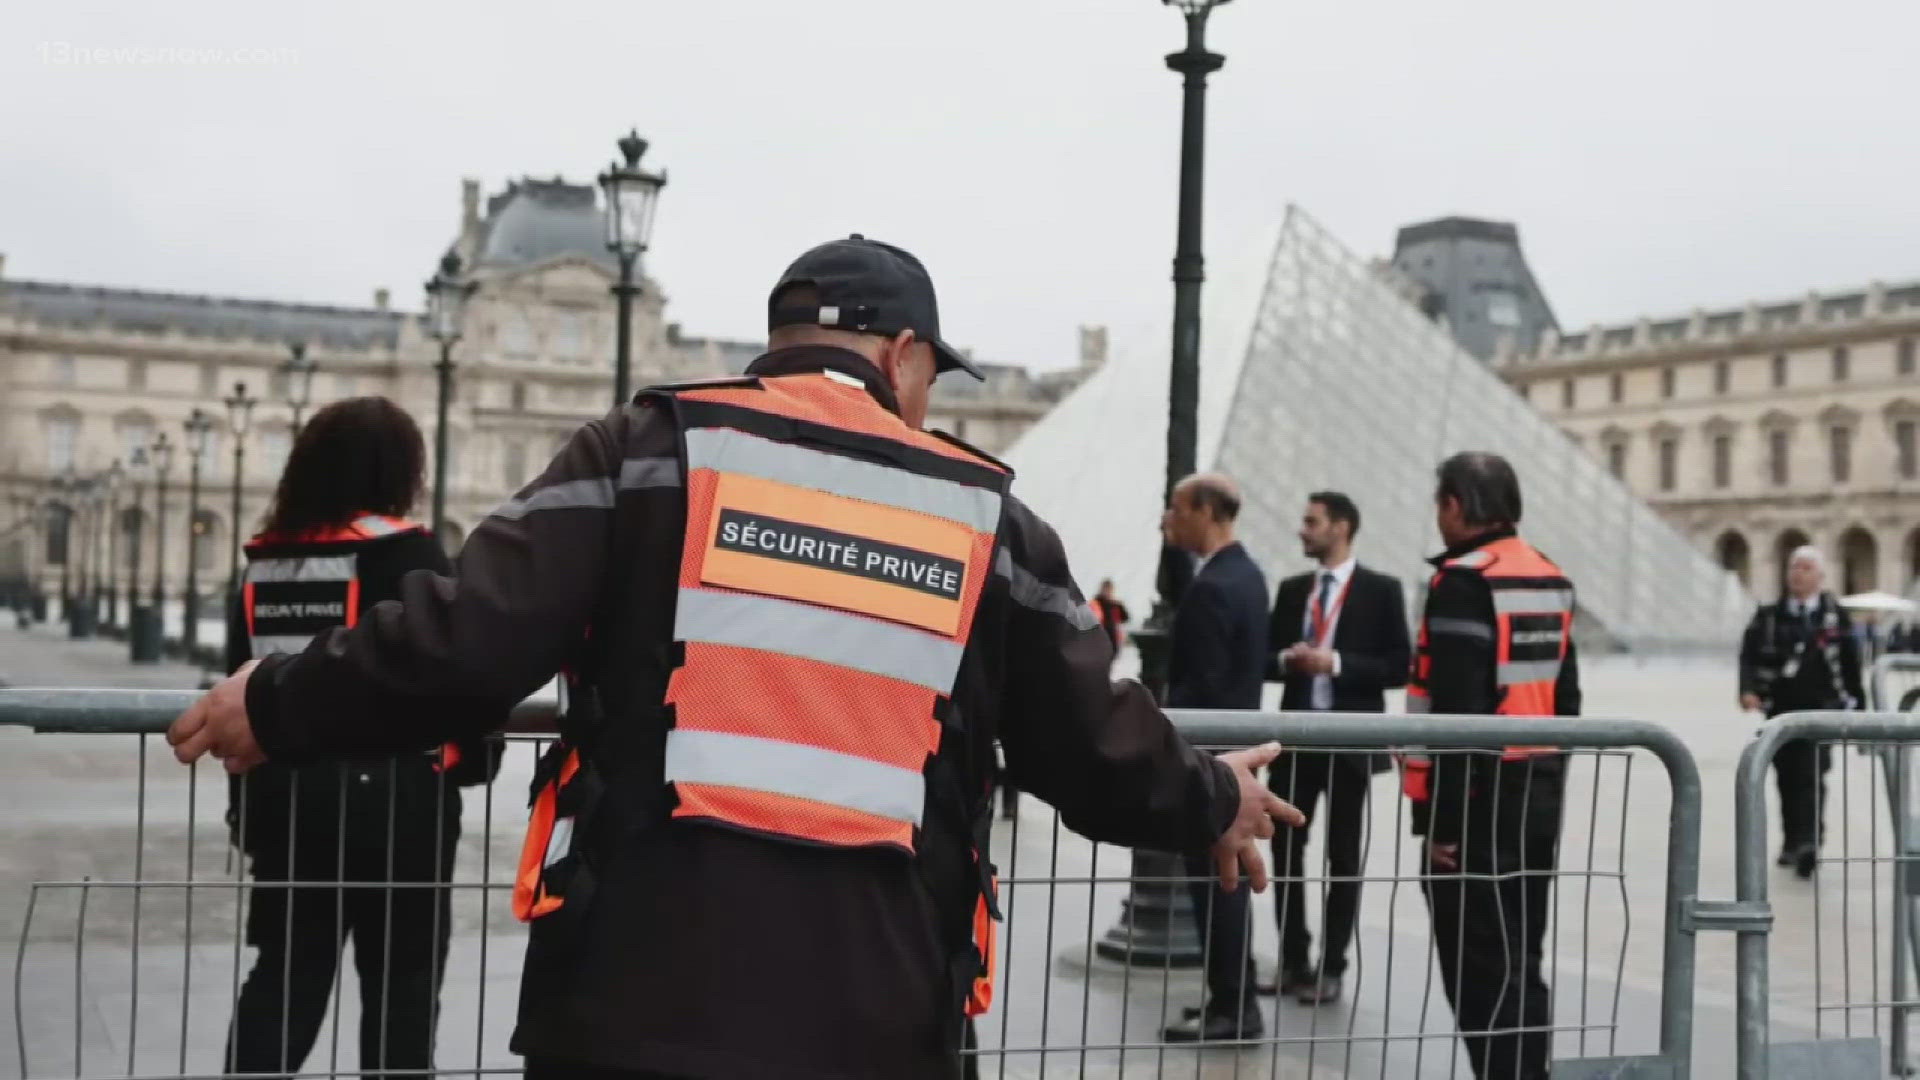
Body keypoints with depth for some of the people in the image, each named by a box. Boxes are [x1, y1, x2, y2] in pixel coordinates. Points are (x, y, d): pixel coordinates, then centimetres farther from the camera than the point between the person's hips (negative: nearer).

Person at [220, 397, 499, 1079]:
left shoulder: (265, 561, 8)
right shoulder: (410, 554, -11)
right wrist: (474, 759, 2)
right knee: (401, 984, 7)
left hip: (282, 796, 6)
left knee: (285, 975, 15)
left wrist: (244, 800, 21)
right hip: (391, 797, -5)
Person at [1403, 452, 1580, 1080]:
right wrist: (1547, 781, 21)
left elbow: (1456, 711, -21)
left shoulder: (1463, 582, -15)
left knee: (1480, 968, -4)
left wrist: (1437, 819, -18)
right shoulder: (1551, 579, 13)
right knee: (1518, 960, 16)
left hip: (1481, 798, -9)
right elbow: (1565, 697, 17)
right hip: (1539, 795, 9)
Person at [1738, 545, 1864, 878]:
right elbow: (1749, 655, 0)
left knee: (1812, 777, -13)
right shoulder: (1768, 616, 7)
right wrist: (1749, 690, -17)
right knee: (1786, 780, 10)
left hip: (1820, 710, -2)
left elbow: (1851, 664, 7)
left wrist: (1855, 706, 8)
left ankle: (1809, 843, -18)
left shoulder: (1836, 617, 5)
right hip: (1780, 710, 2)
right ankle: (1791, 842, 22)